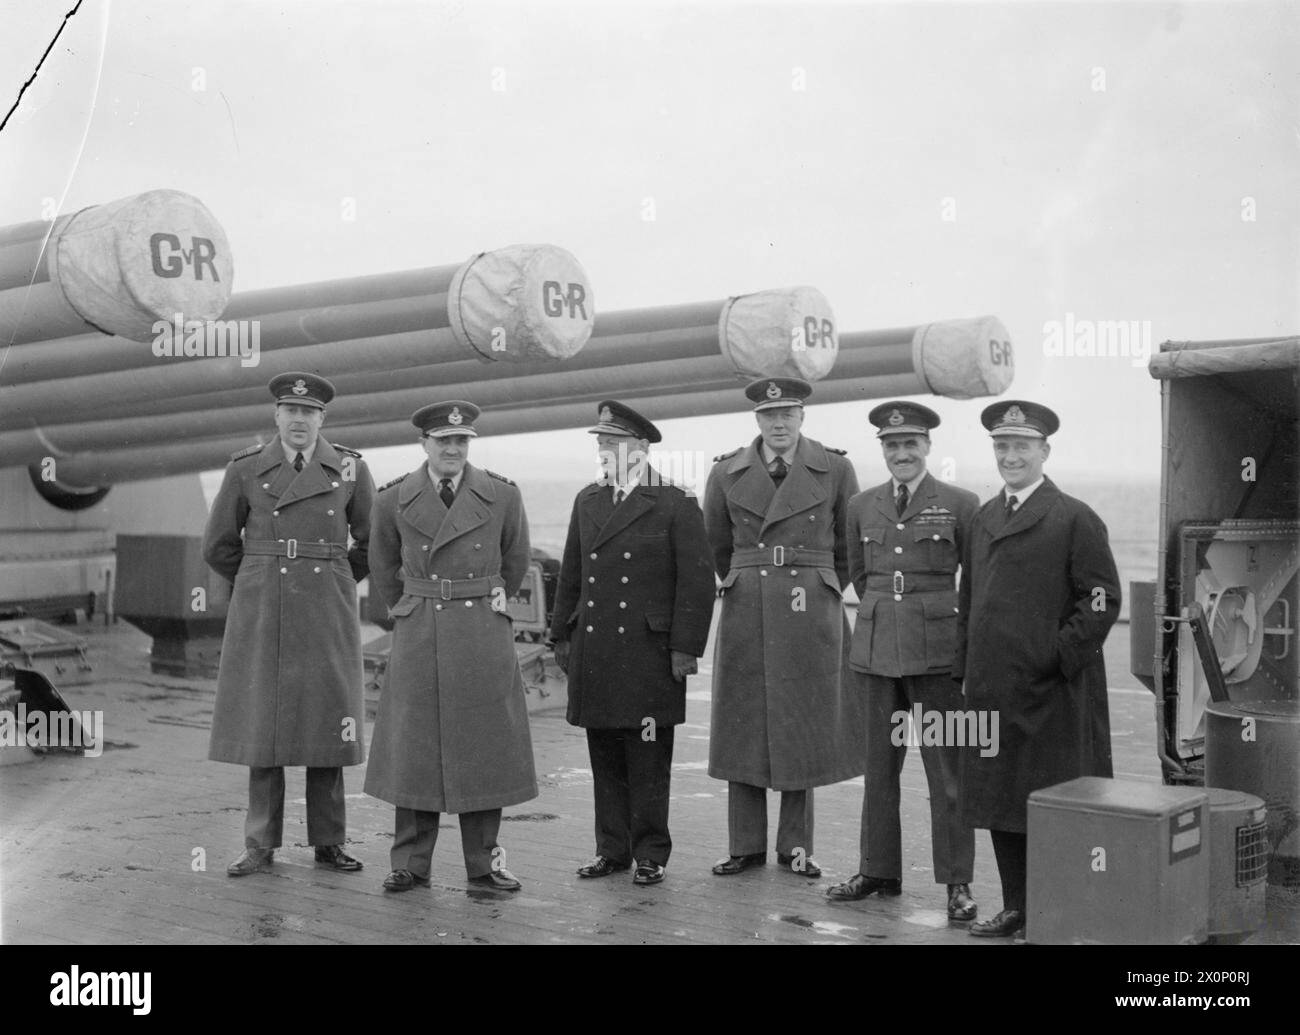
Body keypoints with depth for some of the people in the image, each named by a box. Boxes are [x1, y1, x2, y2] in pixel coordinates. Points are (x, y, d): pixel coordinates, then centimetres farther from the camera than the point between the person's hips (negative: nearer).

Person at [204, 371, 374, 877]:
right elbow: (219, 545, 10)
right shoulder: (245, 468, 2)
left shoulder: (350, 468, 2)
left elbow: (373, 542, 12)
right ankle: (260, 846, 10)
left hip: (326, 613, 0)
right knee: (262, 725, 2)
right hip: (261, 616, 0)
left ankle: (329, 841, 12)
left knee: (326, 724, 2)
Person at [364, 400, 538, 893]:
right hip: (418, 639, 0)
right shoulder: (393, 500, 0)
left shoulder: (503, 495, -1)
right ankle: (410, 863, 12)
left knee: (483, 746, 4)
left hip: (484, 638, 0)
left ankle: (485, 862, 14)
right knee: (414, 746, 3)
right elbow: (383, 570, 16)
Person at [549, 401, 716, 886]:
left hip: (648, 652, -5)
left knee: (649, 760, 1)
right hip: (593, 654, 5)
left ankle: (650, 853, 11)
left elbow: (697, 580, -6)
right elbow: (571, 574, 19)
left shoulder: (676, 505, -3)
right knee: (604, 757, 10)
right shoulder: (587, 501, 14)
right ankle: (612, 849, 20)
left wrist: (684, 647, -10)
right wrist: (562, 635, 15)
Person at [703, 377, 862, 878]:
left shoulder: (835, 469, 0)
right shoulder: (727, 473, 4)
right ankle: (745, 845, 14)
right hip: (745, 615, 1)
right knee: (742, 728, 4)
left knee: (803, 729, 5)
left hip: (812, 617, -1)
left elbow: (849, 546, 10)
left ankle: (795, 846, 16)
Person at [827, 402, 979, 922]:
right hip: (876, 650, 4)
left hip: (937, 651, -4)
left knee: (947, 770, 0)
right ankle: (877, 870, 22)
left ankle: (957, 883, 8)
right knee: (879, 764, 12)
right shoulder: (862, 506, 8)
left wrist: (948, 622, 7)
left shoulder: (960, 504, -3)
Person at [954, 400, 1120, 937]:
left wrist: (1060, 656, -14)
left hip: (1052, 694, -6)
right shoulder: (983, 518, 14)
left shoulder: (1074, 519, -6)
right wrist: (965, 665, 12)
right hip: (991, 688, 7)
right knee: (998, 800, 12)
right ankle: (1016, 907, 24)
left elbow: (1102, 599, -9)